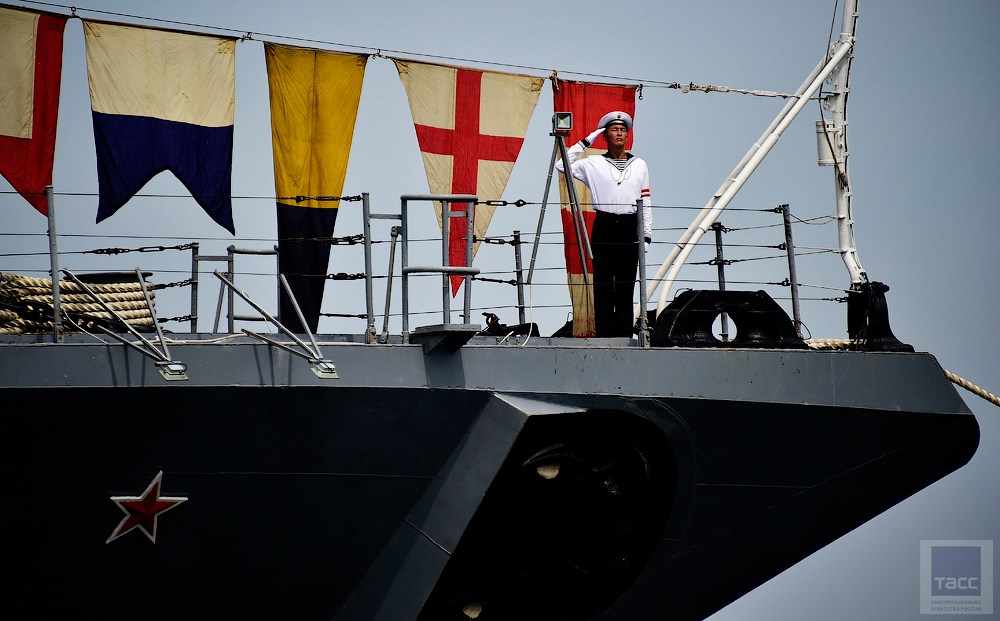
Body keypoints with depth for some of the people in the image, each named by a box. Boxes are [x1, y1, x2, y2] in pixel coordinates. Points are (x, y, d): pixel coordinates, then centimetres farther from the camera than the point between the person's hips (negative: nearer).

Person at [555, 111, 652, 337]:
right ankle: (604, 335, -1)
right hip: (604, 227, -1)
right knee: (603, 286, -2)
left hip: (630, 229, 2)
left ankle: (625, 335, 5)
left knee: (626, 287, 3)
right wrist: (585, 142, 0)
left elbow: (646, 202, 11)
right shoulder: (594, 164, 5)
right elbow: (561, 165, -3)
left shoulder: (639, 165, 12)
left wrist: (647, 235, 5)